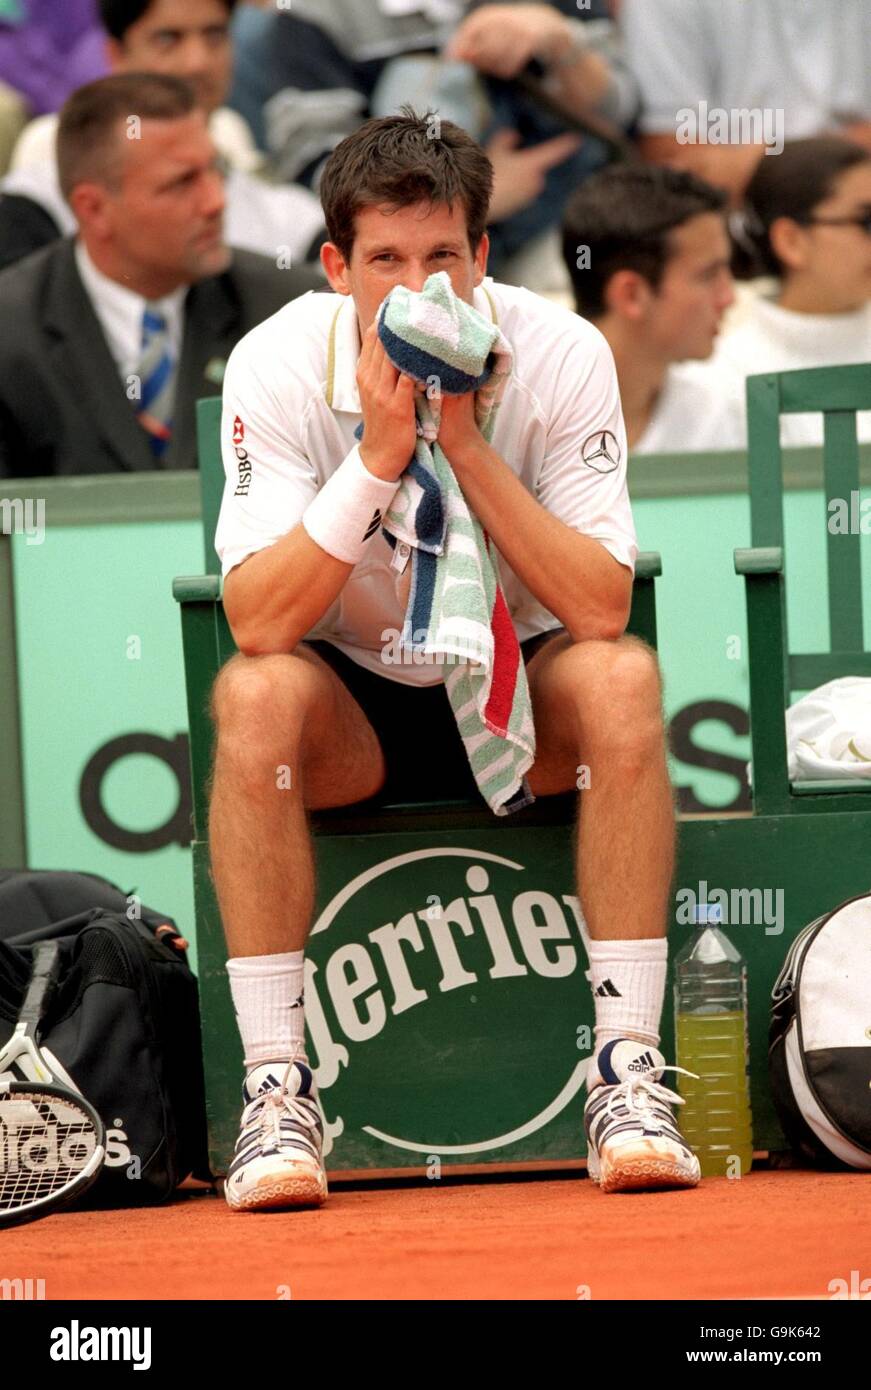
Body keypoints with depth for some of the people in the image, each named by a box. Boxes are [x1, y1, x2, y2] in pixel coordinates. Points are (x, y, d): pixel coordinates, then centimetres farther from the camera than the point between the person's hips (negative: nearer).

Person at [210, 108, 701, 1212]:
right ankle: (276, 1086, -28)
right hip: (352, 714, 0)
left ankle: (627, 1068, -28)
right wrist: (377, 458, -33)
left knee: (621, 676, -31)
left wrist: (464, 446, -29)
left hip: (521, 694, 0)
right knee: (253, 695, -32)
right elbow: (257, 623, -25)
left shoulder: (560, 353, -15)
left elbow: (602, 608, -22)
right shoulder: (277, 365, -16)